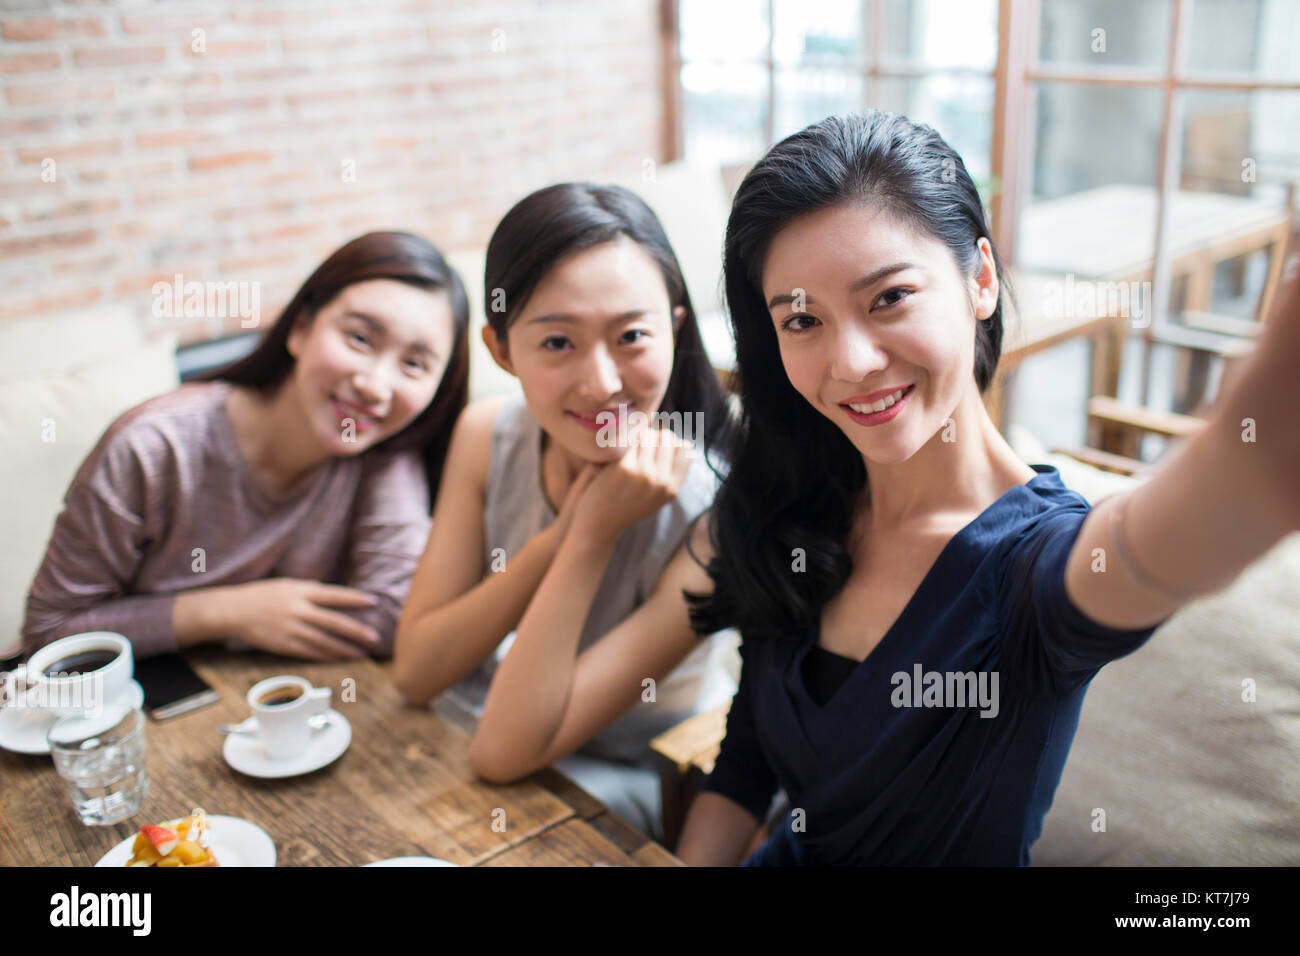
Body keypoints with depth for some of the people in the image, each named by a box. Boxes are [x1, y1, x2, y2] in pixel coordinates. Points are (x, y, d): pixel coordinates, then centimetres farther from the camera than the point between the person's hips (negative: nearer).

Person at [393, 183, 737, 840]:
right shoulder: (486, 436, -11)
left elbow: (506, 752, -25)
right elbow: (415, 673, -13)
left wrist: (595, 535, -34)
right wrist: (558, 536, -26)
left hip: (631, 780, -4)